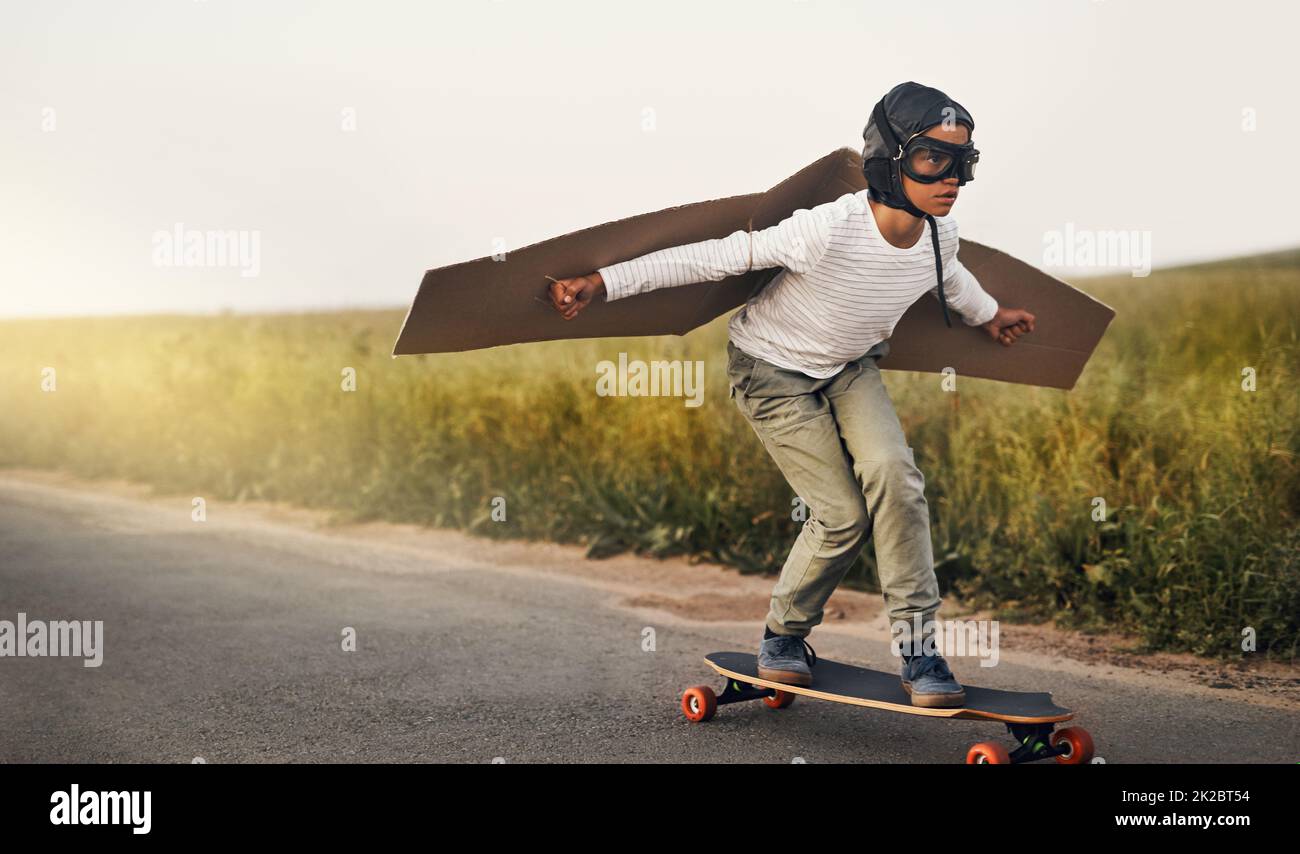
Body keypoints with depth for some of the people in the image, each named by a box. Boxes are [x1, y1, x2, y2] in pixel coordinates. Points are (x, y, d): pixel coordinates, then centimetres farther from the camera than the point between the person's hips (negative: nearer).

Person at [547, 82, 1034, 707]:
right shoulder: (828, 230, -35)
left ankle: (916, 643, -11)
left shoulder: (939, 234, -15)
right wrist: (601, 284, -32)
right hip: (772, 372, -5)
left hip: (850, 368, 5)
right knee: (843, 514, -11)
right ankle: (784, 634, 16)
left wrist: (988, 316, 32)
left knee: (892, 472, -21)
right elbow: (712, 258, -29)